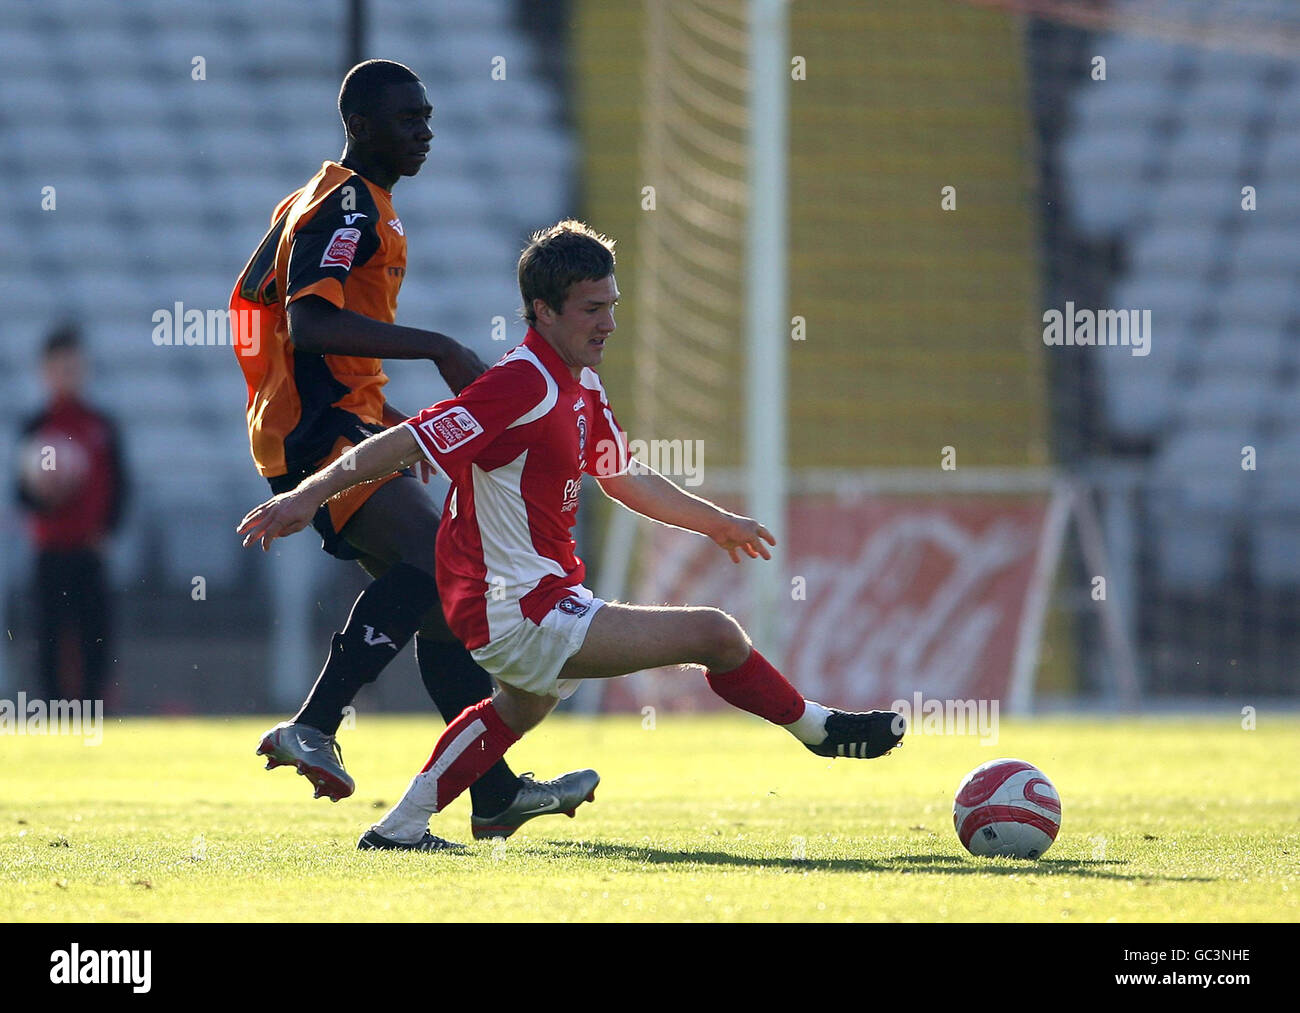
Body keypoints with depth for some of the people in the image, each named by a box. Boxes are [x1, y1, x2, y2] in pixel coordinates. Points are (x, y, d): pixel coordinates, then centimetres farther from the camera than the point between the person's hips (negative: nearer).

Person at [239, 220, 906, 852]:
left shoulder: (582, 387, 9)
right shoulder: (523, 384, -21)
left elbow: (624, 478, 24)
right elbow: (406, 444, -23)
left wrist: (717, 522, 30)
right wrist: (307, 497, -24)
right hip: (523, 615, -11)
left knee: (525, 703, 40)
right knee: (714, 635, -11)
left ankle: (400, 829, 44)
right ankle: (820, 730, 13)